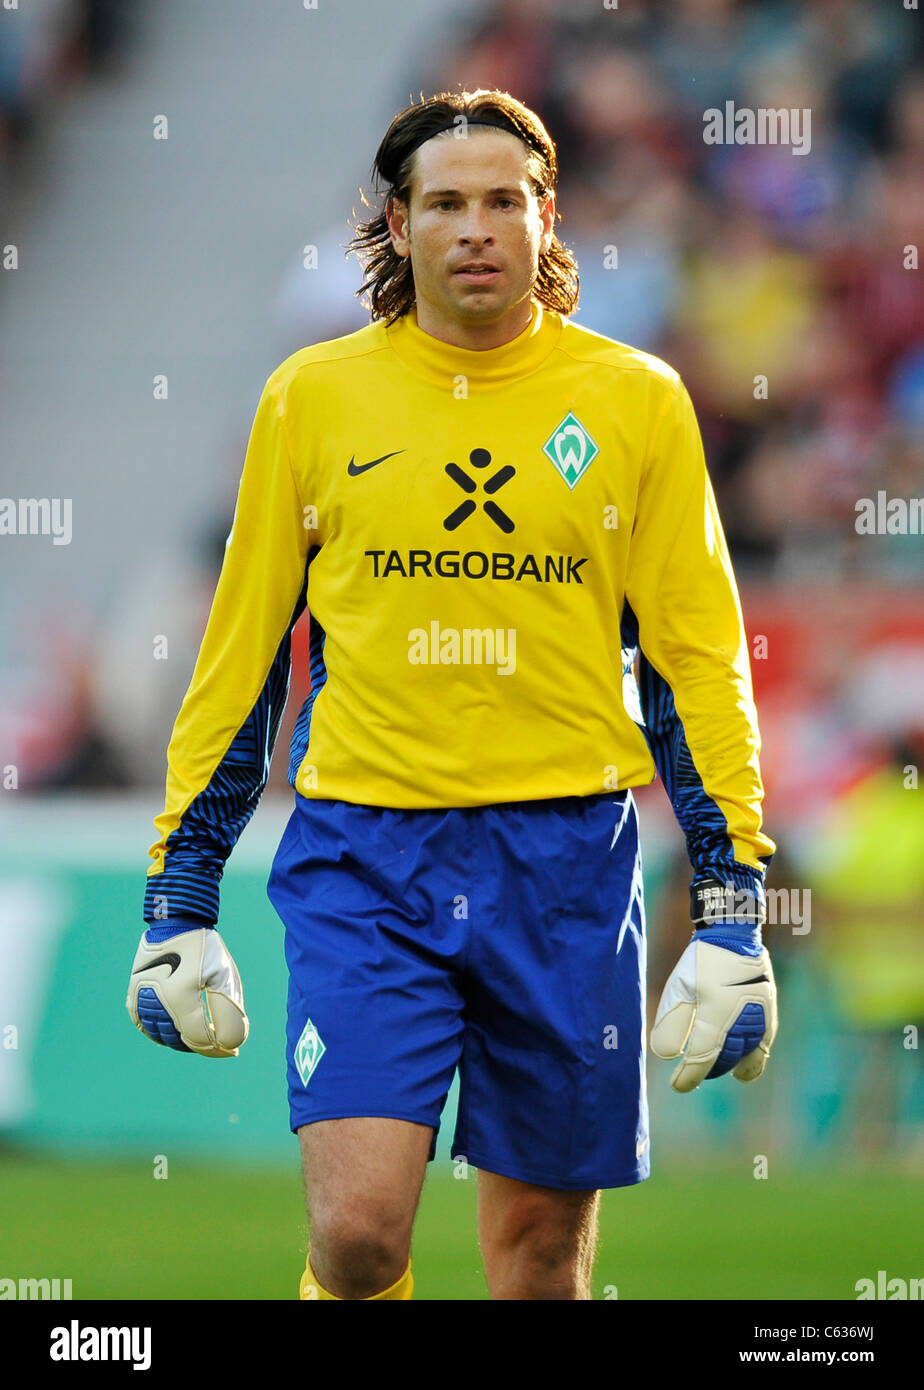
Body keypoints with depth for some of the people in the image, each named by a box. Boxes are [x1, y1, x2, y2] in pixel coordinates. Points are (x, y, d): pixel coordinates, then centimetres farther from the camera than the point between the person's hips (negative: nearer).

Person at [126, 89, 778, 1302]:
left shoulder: (637, 400, 4)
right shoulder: (315, 396, 5)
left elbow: (697, 658, 6)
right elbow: (242, 649, 10)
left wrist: (733, 904, 0)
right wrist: (179, 893, 8)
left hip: (565, 856, 1)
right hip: (362, 850, -1)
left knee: (541, 1239, 6)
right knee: (357, 1225, -15)